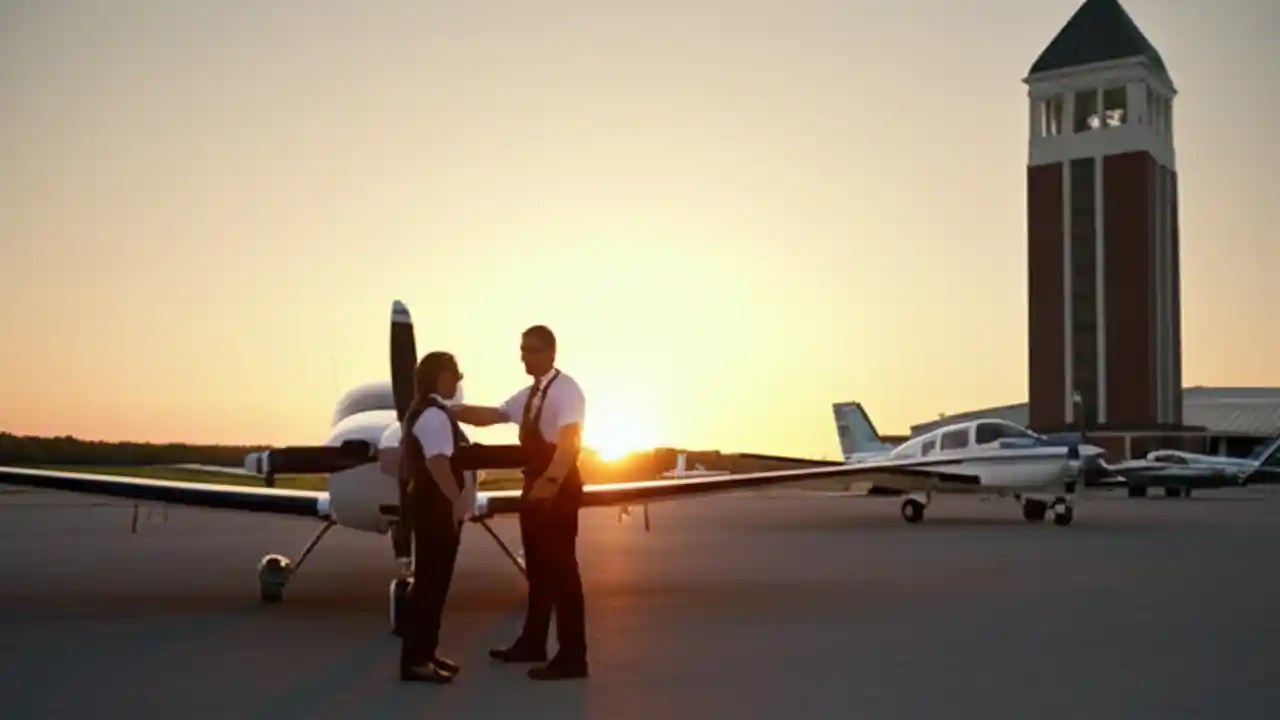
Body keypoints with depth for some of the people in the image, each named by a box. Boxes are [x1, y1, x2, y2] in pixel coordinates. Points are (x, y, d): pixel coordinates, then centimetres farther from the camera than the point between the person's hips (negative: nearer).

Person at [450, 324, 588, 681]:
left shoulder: (565, 389, -14)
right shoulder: (529, 394, 15)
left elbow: (570, 440, -24)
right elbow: (494, 415, 15)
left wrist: (551, 481, -35)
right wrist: (451, 411, 2)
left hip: (558, 486, -9)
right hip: (536, 484, 9)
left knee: (561, 567, -7)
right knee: (538, 565, 18)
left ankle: (572, 657, -1)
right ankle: (532, 642, 30)